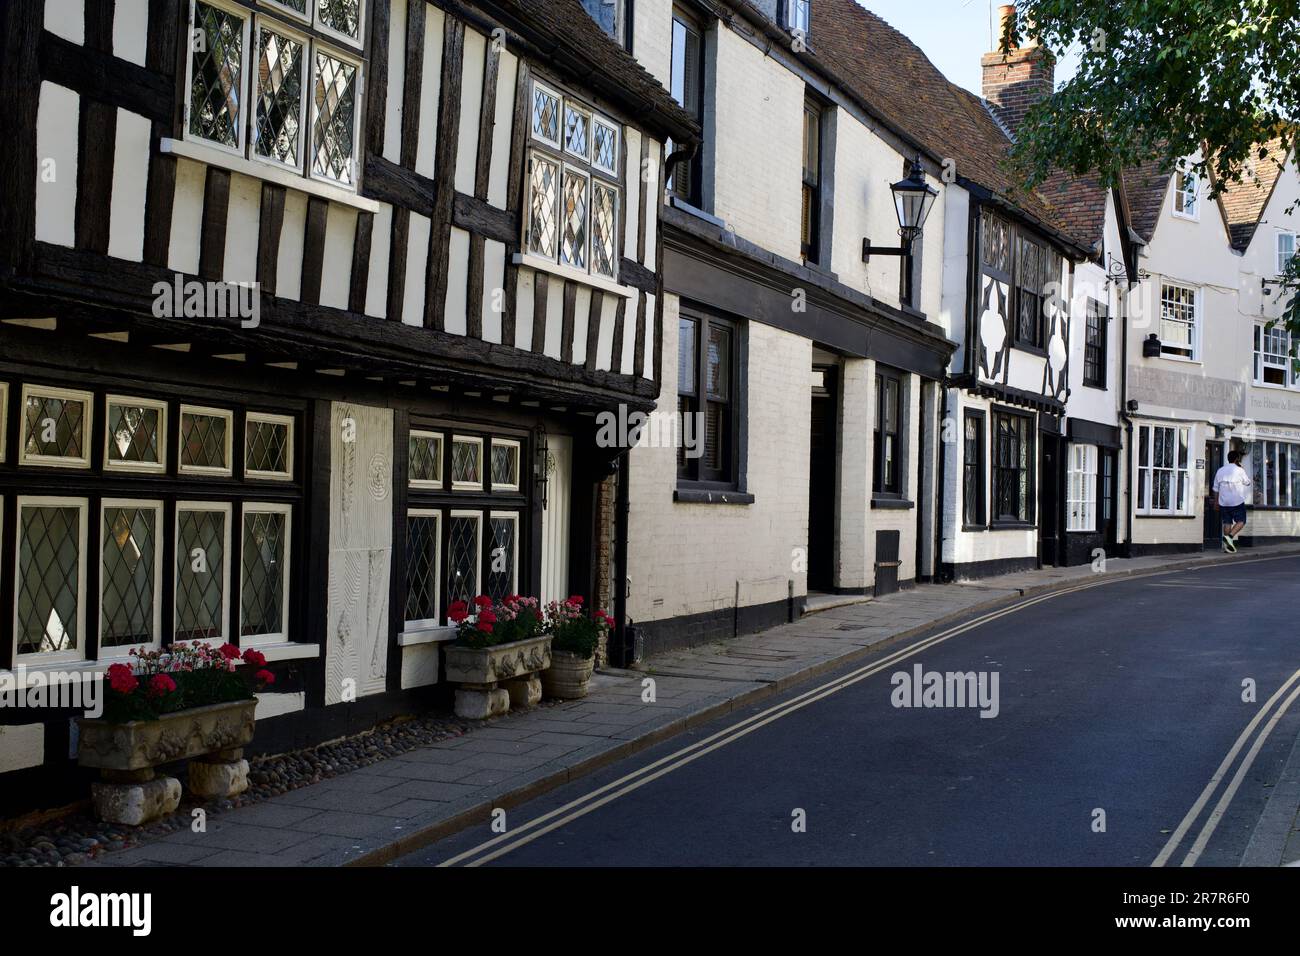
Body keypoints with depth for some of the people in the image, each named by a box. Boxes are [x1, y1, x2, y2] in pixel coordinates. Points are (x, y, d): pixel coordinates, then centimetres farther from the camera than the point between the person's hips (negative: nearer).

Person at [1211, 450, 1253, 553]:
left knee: (1227, 523, 8)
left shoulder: (1220, 471, 8)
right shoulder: (1239, 470, -7)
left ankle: (1227, 545, 5)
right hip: (1237, 502, -5)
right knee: (1241, 521, 3)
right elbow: (1247, 482, 7)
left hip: (1223, 502, 5)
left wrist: (1216, 502, 18)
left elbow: (1216, 488, 11)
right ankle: (1230, 536, -18)